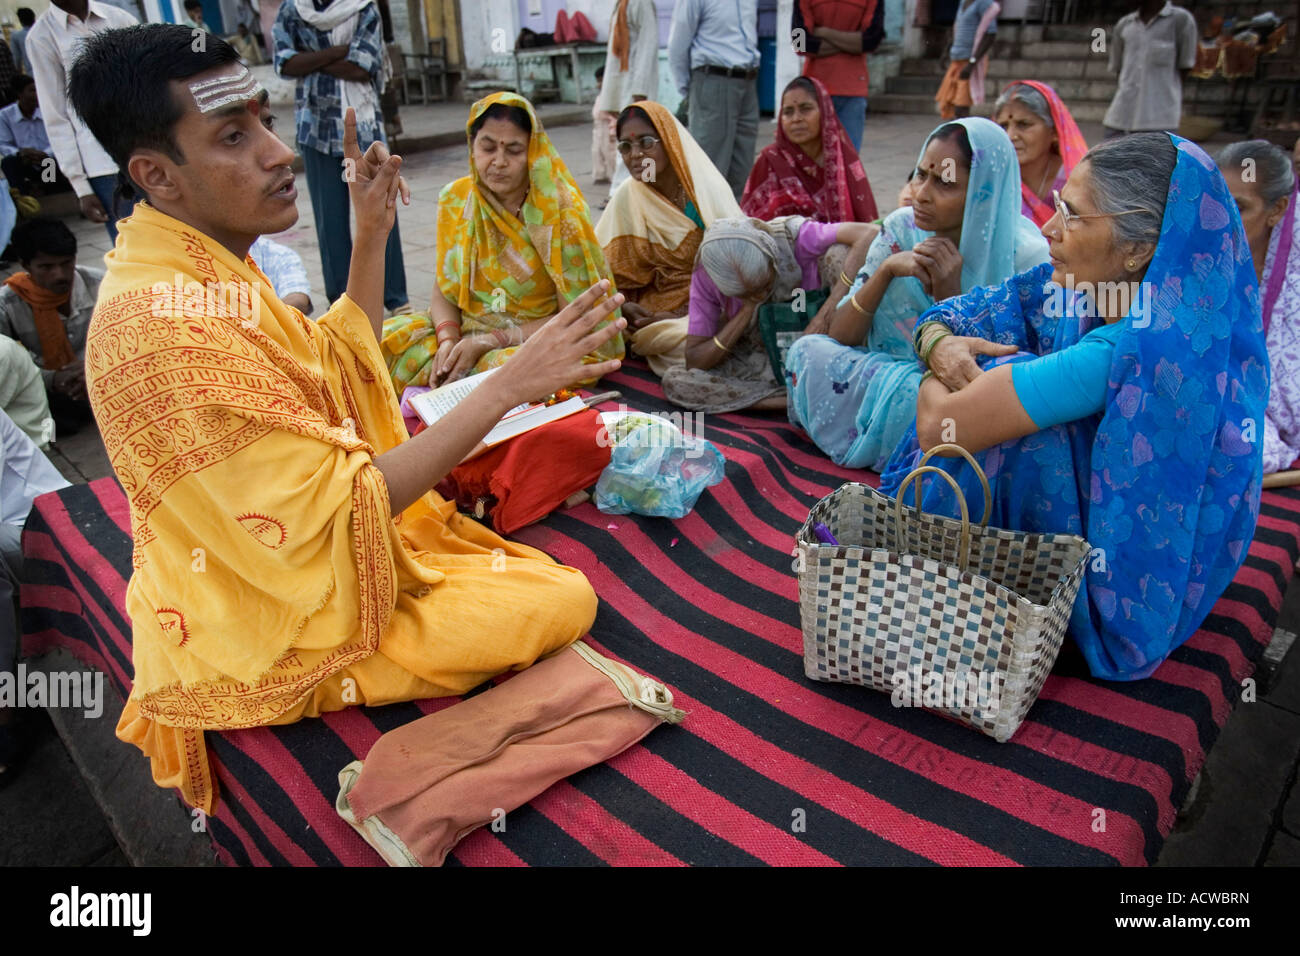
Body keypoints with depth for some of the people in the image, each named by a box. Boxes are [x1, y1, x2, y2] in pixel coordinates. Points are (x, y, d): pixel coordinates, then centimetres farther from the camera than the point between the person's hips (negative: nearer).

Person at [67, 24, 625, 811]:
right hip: (271, 637, -10)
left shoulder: (206, 269, 1)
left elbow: (343, 359, 11)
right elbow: (336, 511, -31)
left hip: (294, 553, 10)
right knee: (565, 599, -8)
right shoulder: (167, 325, -31)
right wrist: (509, 385, -33)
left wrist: (373, 234, 1)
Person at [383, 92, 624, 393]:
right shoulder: (454, 200, 0)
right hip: (468, 329, 4)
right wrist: (448, 340, -16)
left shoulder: (562, 210, -13)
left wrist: (487, 343, -19)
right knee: (386, 338, -15)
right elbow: (444, 291, 6)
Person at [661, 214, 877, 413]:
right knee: (674, 382, -23)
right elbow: (694, 361, -17)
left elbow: (868, 233, -35)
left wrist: (828, 310, -40)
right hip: (758, 361, 2)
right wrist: (746, 311, -26)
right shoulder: (705, 277, -18)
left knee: (839, 252, -25)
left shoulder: (791, 236, -23)